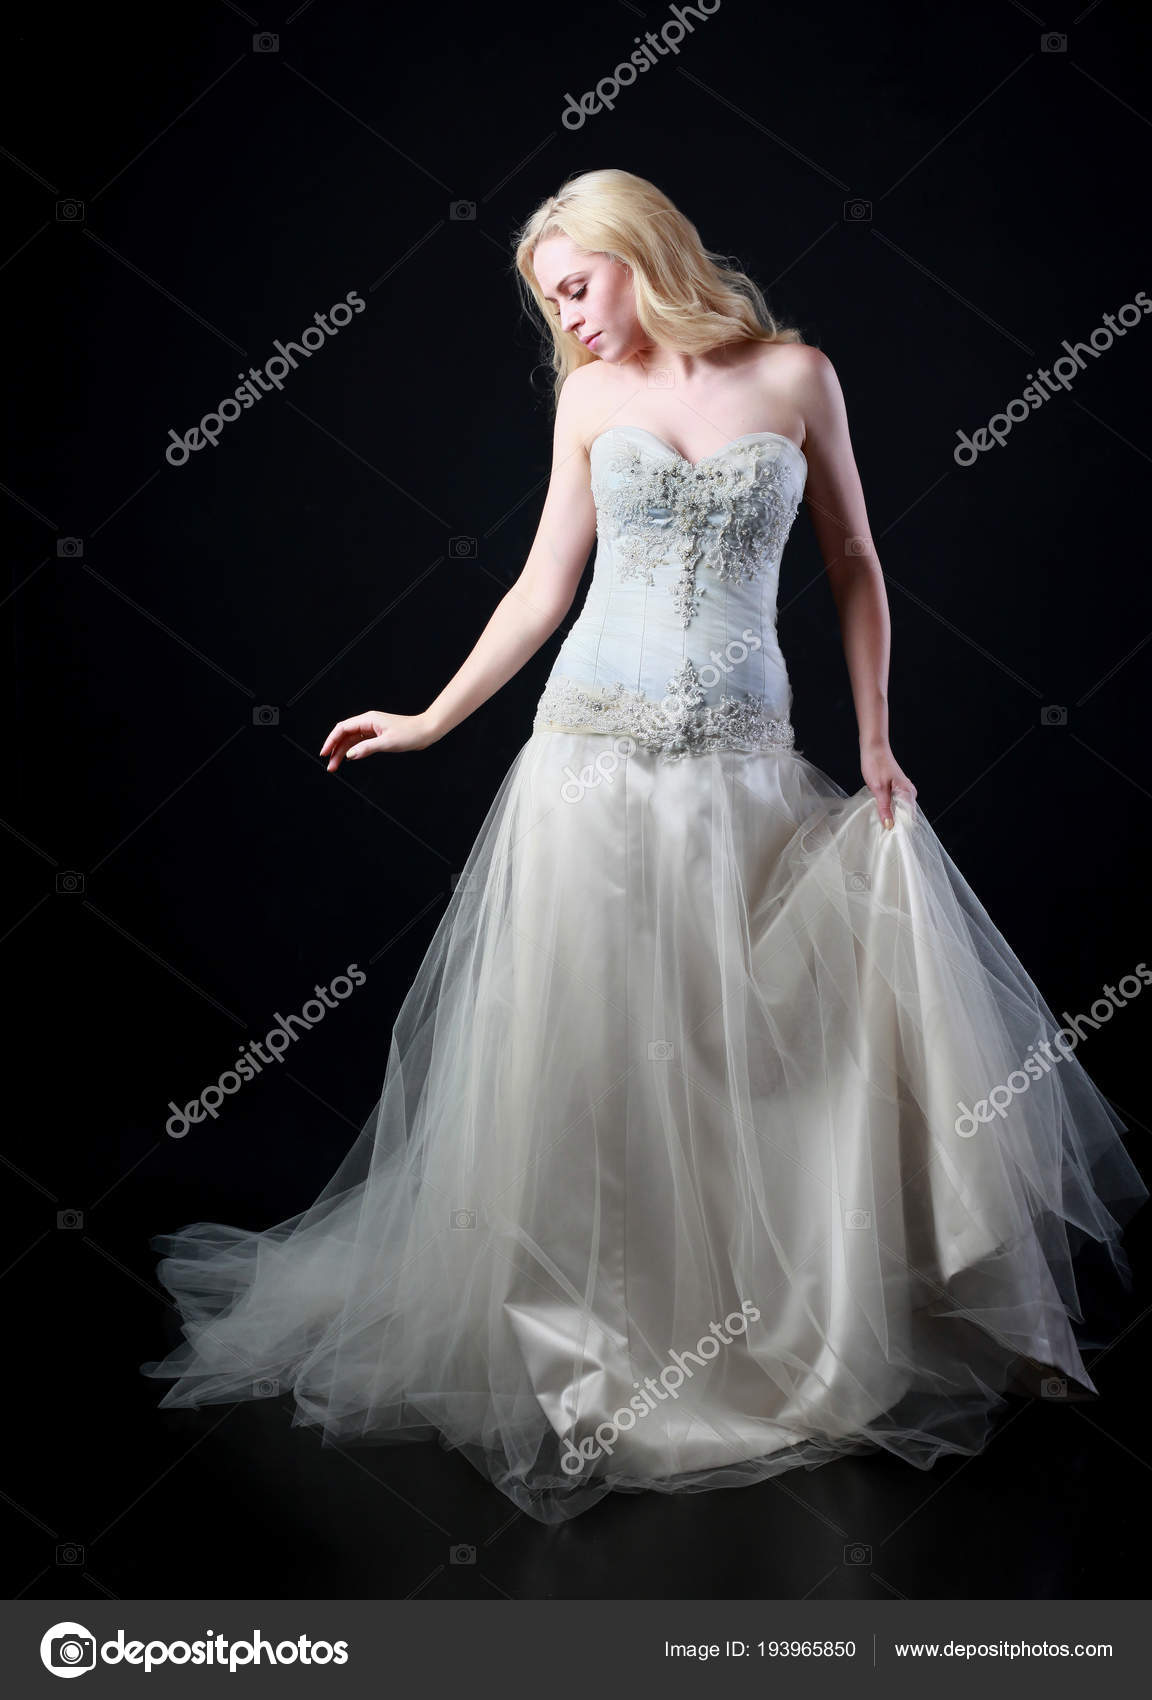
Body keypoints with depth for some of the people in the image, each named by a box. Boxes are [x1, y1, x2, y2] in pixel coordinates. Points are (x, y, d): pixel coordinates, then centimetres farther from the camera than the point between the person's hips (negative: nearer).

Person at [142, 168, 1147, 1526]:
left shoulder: (796, 375, 5)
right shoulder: (589, 395, 9)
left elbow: (854, 569, 8)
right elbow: (543, 587, 12)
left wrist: (875, 746, 1)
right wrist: (430, 720, 10)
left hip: (744, 762, -1)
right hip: (593, 751, 1)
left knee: (750, 1050, 2)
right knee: (585, 1044, 2)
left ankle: (765, 1314, 20)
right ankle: (583, 1318, 18)